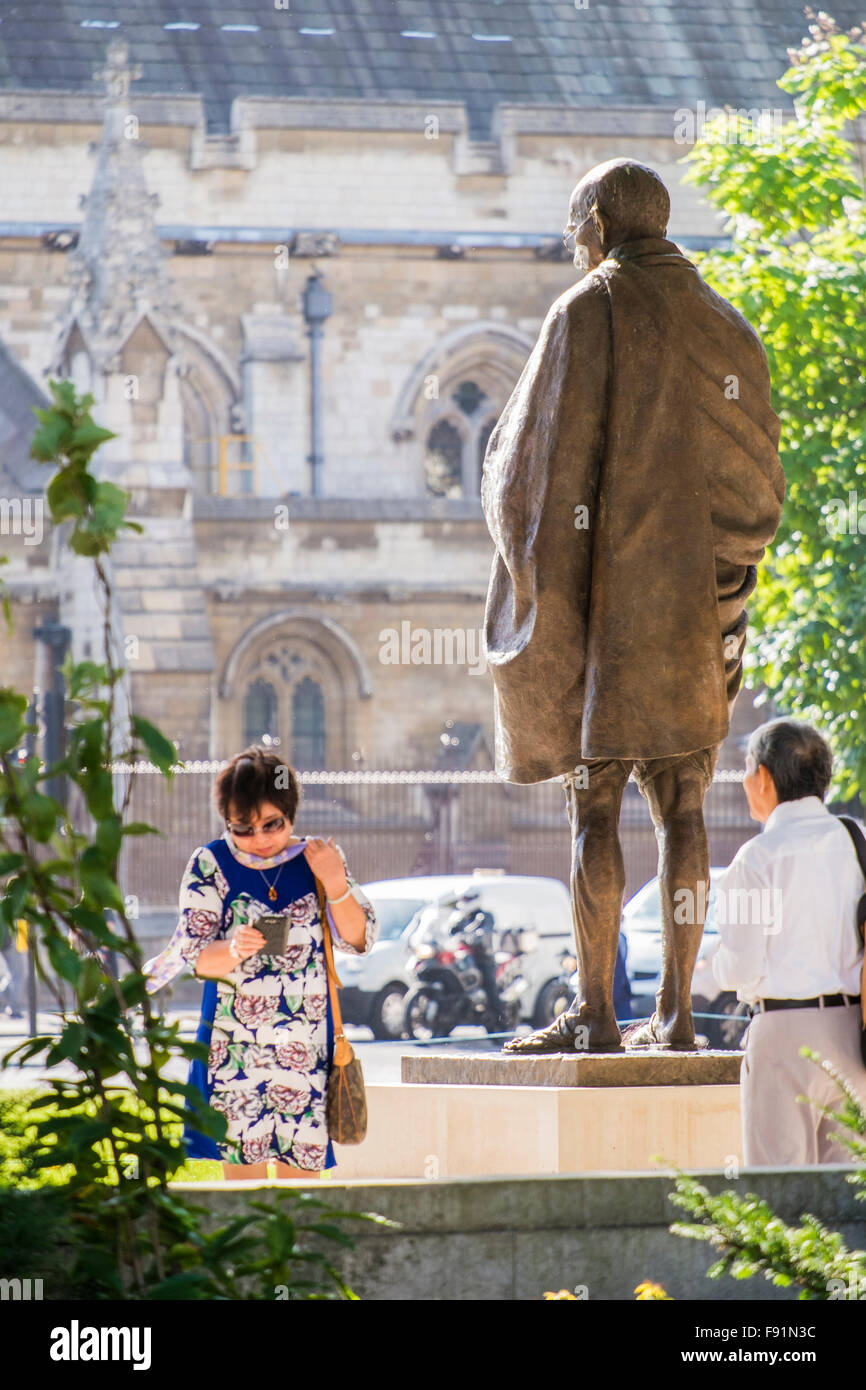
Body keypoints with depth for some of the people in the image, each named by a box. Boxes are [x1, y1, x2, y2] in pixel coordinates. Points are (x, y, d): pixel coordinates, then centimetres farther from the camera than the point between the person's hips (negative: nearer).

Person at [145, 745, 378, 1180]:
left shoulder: (317, 859, 4)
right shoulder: (211, 865, -2)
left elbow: (359, 941, 3)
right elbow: (198, 958, -7)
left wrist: (335, 885, -13)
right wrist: (234, 950, -29)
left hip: (305, 1045, 1)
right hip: (235, 1043, -1)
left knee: (301, 1170, -2)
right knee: (242, 1166, -4)